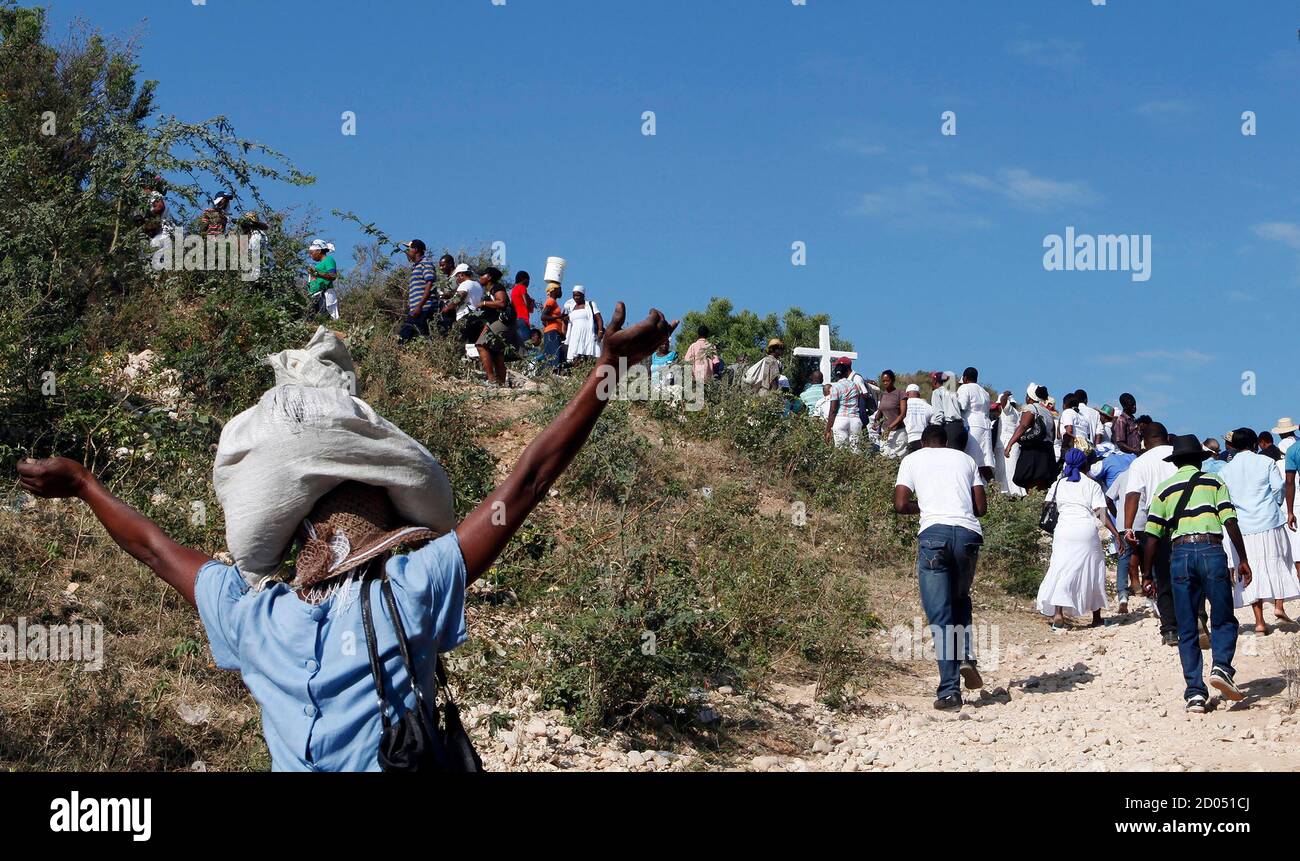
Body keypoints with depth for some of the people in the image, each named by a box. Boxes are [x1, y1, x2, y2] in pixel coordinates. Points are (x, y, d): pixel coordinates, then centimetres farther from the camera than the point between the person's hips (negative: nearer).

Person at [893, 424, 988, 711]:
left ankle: (949, 690, -7)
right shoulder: (965, 458, 23)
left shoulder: (913, 459, 17)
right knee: (960, 598, 25)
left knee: (939, 615, -1)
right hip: (969, 533, 2)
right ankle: (966, 657, 3)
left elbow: (901, 504, 6)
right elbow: (981, 506, 17)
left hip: (934, 533, -2)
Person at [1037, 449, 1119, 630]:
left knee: (1060, 570, -2)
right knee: (1092, 572, 14)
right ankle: (1096, 617, 22)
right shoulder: (1092, 485, 7)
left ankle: (1058, 614, -20)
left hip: (1063, 531, 1)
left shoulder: (1058, 484, 14)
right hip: (1087, 531, 0)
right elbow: (1101, 513, -1)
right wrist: (1116, 533, 0)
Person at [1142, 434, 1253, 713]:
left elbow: (1152, 536, 9)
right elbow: (1230, 522, 1)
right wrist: (1243, 559, 4)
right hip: (1211, 549, -1)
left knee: (1187, 630, 7)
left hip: (1179, 552, 1)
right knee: (1223, 620, 11)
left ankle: (1195, 693, 0)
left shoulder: (1164, 489, 15)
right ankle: (1221, 667, -15)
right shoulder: (1214, 482, 12)